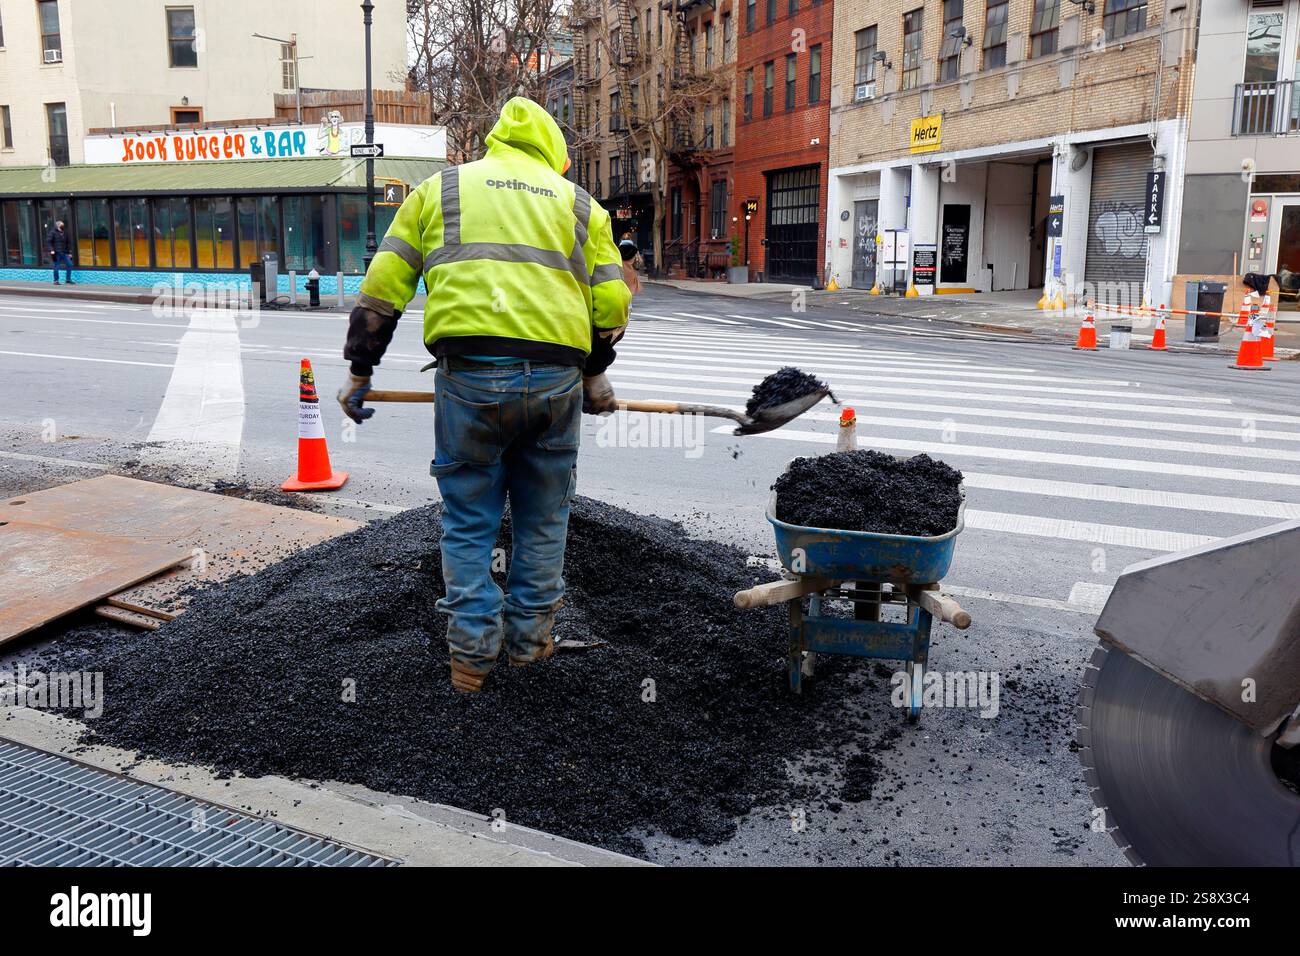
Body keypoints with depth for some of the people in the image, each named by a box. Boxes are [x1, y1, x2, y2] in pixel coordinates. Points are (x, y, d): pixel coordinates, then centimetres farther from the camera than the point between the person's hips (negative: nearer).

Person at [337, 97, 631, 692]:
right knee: (543, 519, 17)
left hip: (469, 374, -1)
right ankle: (528, 638, 27)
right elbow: (611, 301, 14)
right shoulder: (578, 202, 21)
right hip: (556, 376, 1)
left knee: (468, 518, 12)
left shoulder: (438, 190, 19)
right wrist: (594, 374, 29)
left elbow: (381, 291, 13)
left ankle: (471, 653, 16)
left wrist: (359, 372, 20)